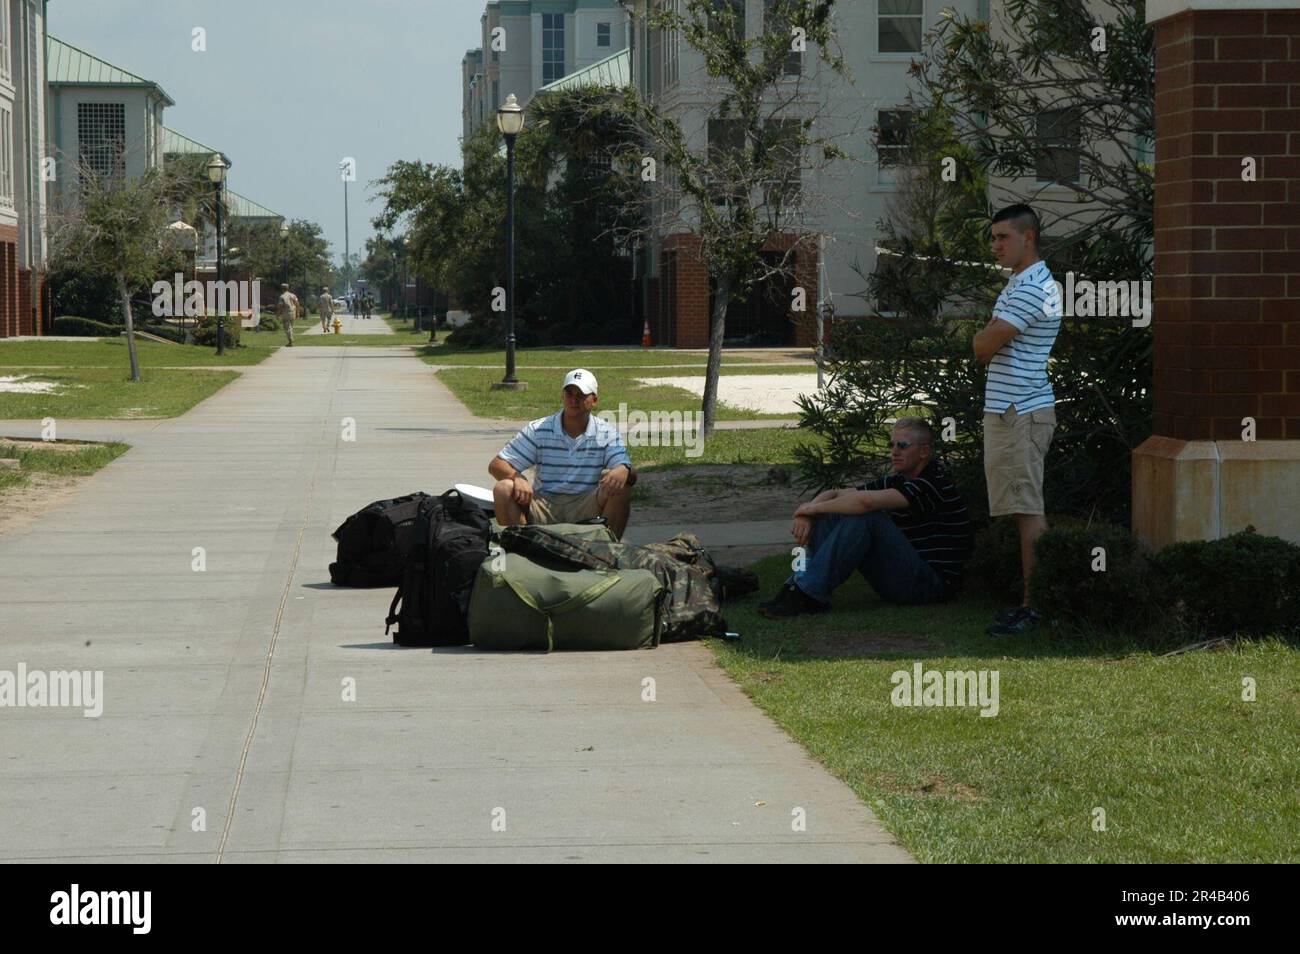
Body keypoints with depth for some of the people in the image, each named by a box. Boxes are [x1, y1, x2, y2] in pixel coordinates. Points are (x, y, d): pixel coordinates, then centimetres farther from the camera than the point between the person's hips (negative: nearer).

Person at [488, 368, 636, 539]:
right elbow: (496, 465, 1)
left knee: (620, 486, -26)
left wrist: (622, 471, -36)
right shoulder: (538, 430, 2)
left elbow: (625, 467, -9)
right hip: (544, 506, 0)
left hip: (585, 508, 0)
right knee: (503, 489, -24)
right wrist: (517, 478, -23)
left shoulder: (607, 434, 4)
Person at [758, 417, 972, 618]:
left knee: (864, 517, -27)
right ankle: (797, 587, -14)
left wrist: (815, 507, -15)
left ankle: (809, 595, -28)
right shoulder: (897, 481, 14)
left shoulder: (934, 482, -16)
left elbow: (865, 501, -28)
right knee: (832, 515, 1)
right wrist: (807, 515, -10)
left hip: (935, 581, -9)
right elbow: (835, 494, 12)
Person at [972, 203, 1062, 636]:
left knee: (1028, 512, -9)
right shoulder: (1021, 283, 19)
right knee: (1028, 511, 12)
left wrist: (984, 336, 3)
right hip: (1011, 409, 11)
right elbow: (988, 348, 21)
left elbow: (982, 346, -17)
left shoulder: (1031, 290, -16)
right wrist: (990, 338, 0)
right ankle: (1034, 596, 16)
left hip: (1020, 413, -11)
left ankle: (1034, 605, -9)